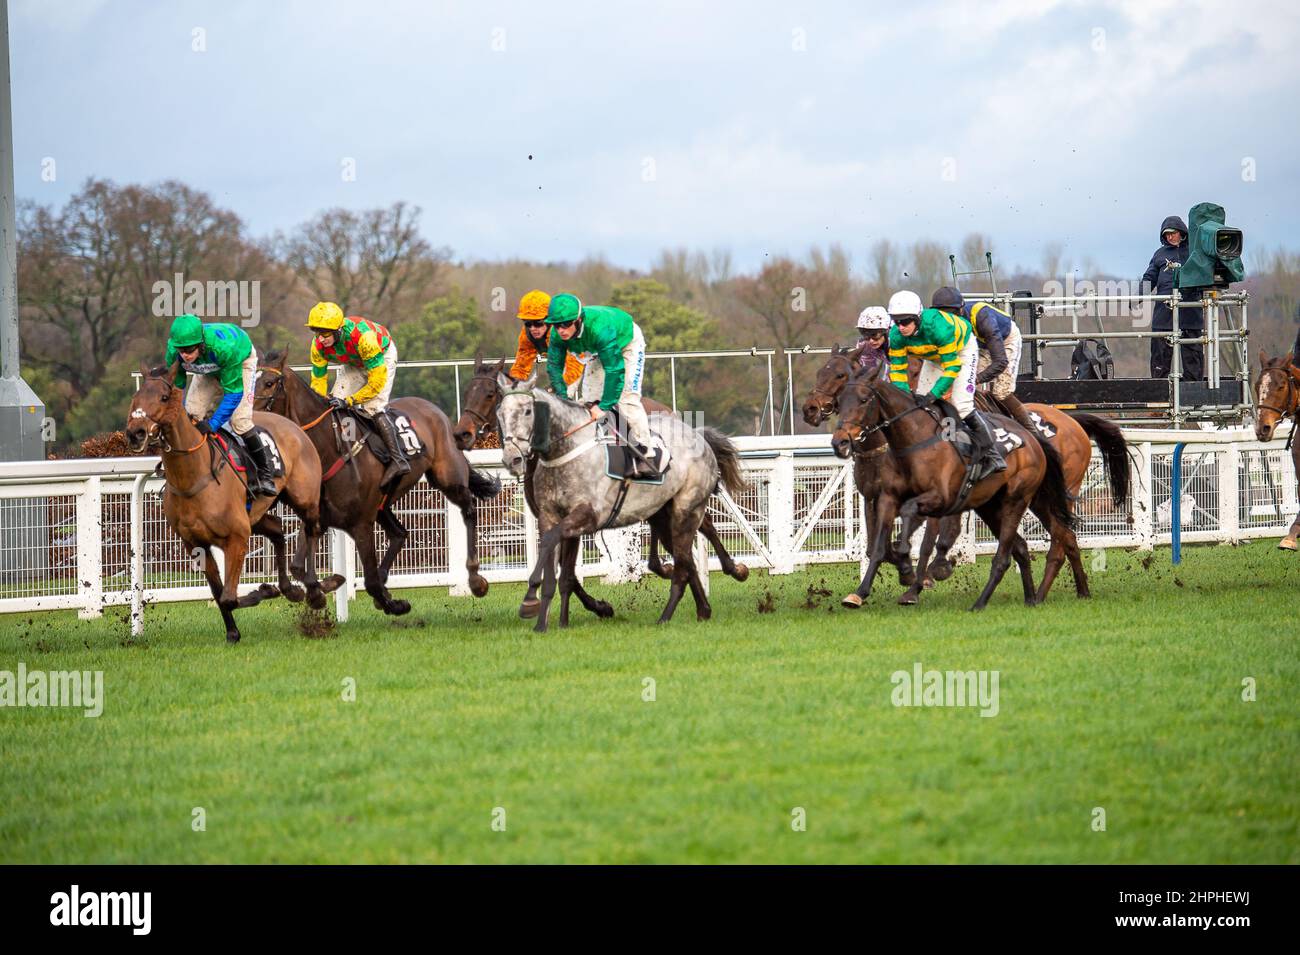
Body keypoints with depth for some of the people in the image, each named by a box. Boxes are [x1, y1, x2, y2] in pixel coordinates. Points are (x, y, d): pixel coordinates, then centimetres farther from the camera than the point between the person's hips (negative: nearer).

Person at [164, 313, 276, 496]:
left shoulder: (223, 347, -47)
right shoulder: (174, 350, -34)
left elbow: (234, 392, -38)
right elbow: (176, 387, -18)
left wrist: (213, 423, -43)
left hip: (240, 361, -5)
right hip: (209, 369, 5)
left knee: (239, 420, -17)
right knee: (191, 414, -7)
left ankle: (264, 474, -2)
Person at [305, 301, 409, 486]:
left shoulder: (363, 336, -43)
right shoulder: (318, 345, -25)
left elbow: (377, 380, -38)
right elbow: (318, 381, -12)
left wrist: (349, 401, -37)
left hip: (382, 355, -6)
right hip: (354, 364, 6)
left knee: (374, 408, -20)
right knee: (335, 403, -8)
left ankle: (398, 460, -20)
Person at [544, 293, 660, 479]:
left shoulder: (599, 328, -46)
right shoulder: (558, 334, -27)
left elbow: (615, 369, -43)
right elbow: (554, 366, -16)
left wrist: (604, 406, -42)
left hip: (627, 343, -6)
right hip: (599, 350, 6)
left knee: (627, 399, -20)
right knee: (589, 401, 2)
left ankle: (646, 455, -18)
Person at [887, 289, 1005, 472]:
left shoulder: (937, 327, -43)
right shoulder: (896, 336, -25)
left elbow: (952, 366, -38)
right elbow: (897, 370, -17)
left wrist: (933, 395, -43)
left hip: (962, 349, -6)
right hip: (933, 357, 6)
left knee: (962, 405, -18)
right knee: (920, 403, -2)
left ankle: (991, 453, -8)